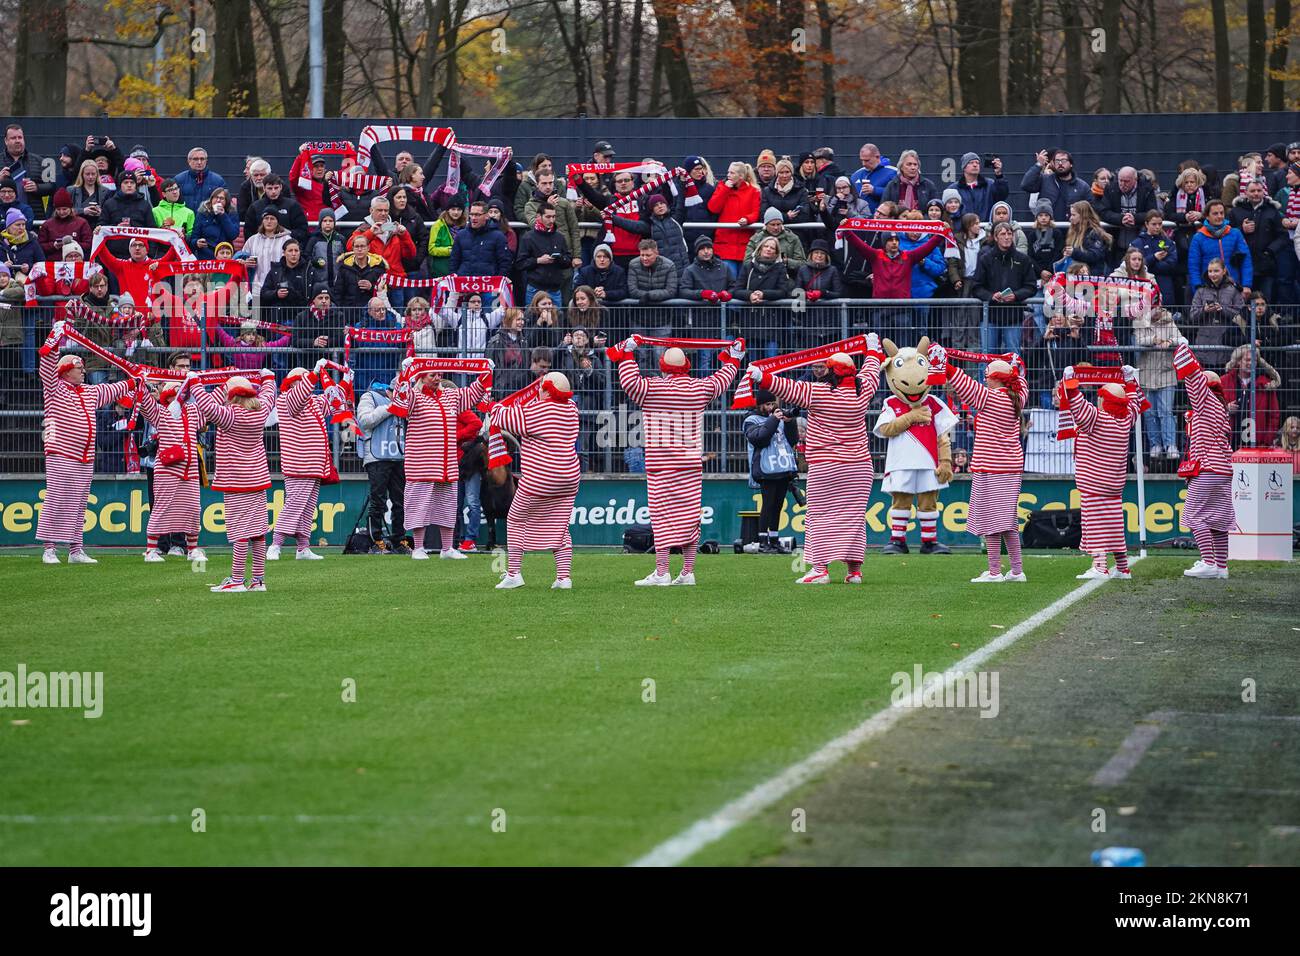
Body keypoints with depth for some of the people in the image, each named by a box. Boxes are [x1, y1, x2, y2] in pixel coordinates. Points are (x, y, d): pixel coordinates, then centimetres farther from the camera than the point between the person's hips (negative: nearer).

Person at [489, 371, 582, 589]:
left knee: (516, 521, 9)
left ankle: (514, 573, 5)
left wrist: (494, 407, 17)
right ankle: (564, 577, 1)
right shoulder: (570, 409, 6)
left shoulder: (536, 411, -13)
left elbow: (503, 418, -3)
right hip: (569, 479, 6)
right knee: (560, 527, 11)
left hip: (539, 480, -6)